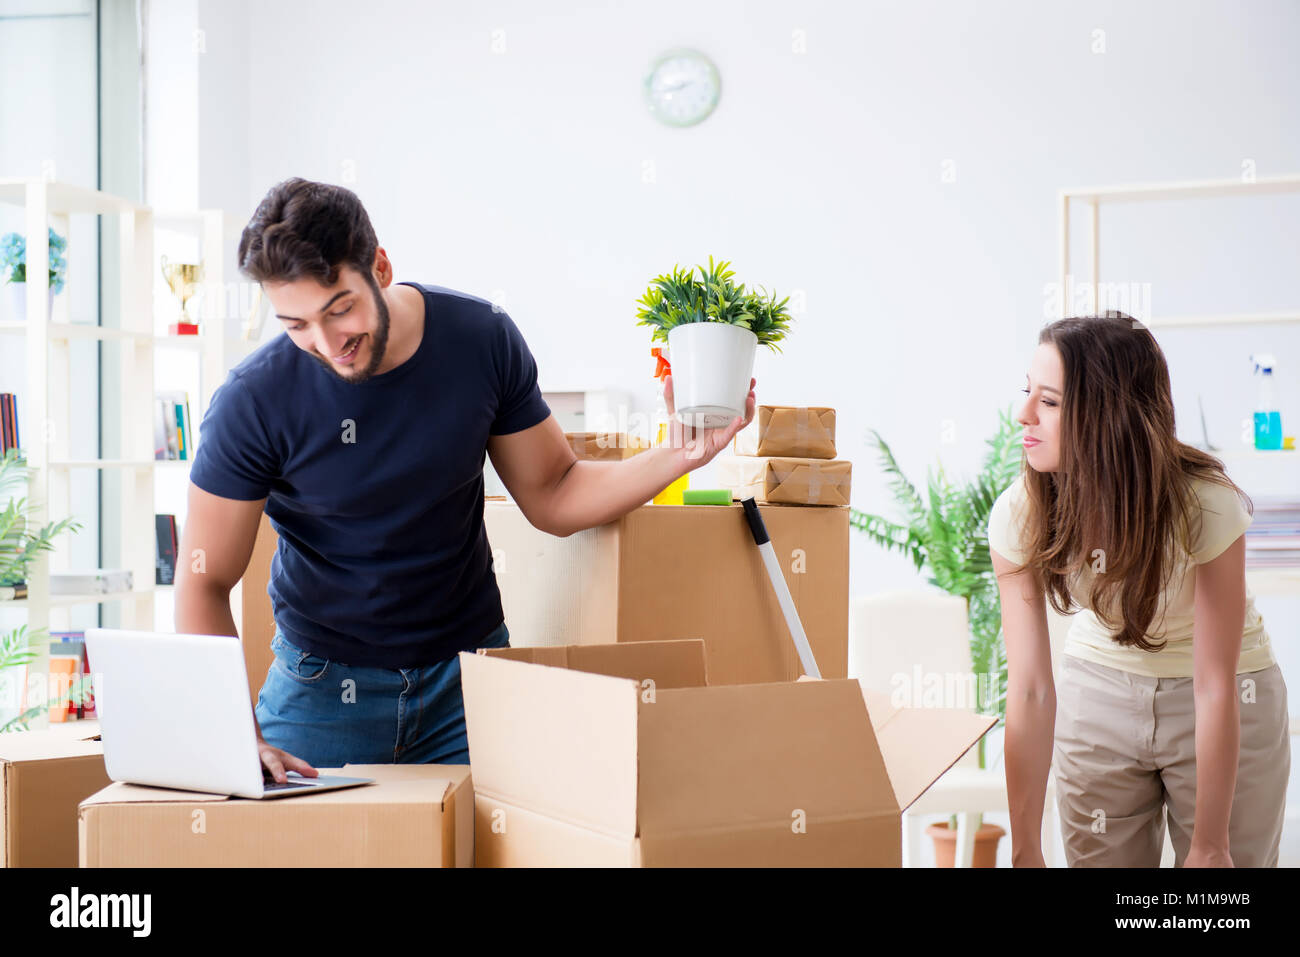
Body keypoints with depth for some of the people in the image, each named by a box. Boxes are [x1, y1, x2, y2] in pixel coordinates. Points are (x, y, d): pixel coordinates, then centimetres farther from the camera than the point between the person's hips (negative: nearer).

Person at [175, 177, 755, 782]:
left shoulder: (482, 339, -11)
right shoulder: (253, 402, -19)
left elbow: (552, 496, 0)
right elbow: (204, 584, -13)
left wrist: (680, 455, -15)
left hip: (467, 669, 2)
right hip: (325, 681, -1)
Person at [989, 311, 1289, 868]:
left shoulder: (1205, 504, -29)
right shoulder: (1018, 515, -21)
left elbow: (1215, 689, -24)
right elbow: (1029, 690, -20)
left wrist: (1209, 847, -20)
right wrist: (1025, 850, -20)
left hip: (1229, 698, -2)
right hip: (1100, 690, 2)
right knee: (1099, 862, 6)